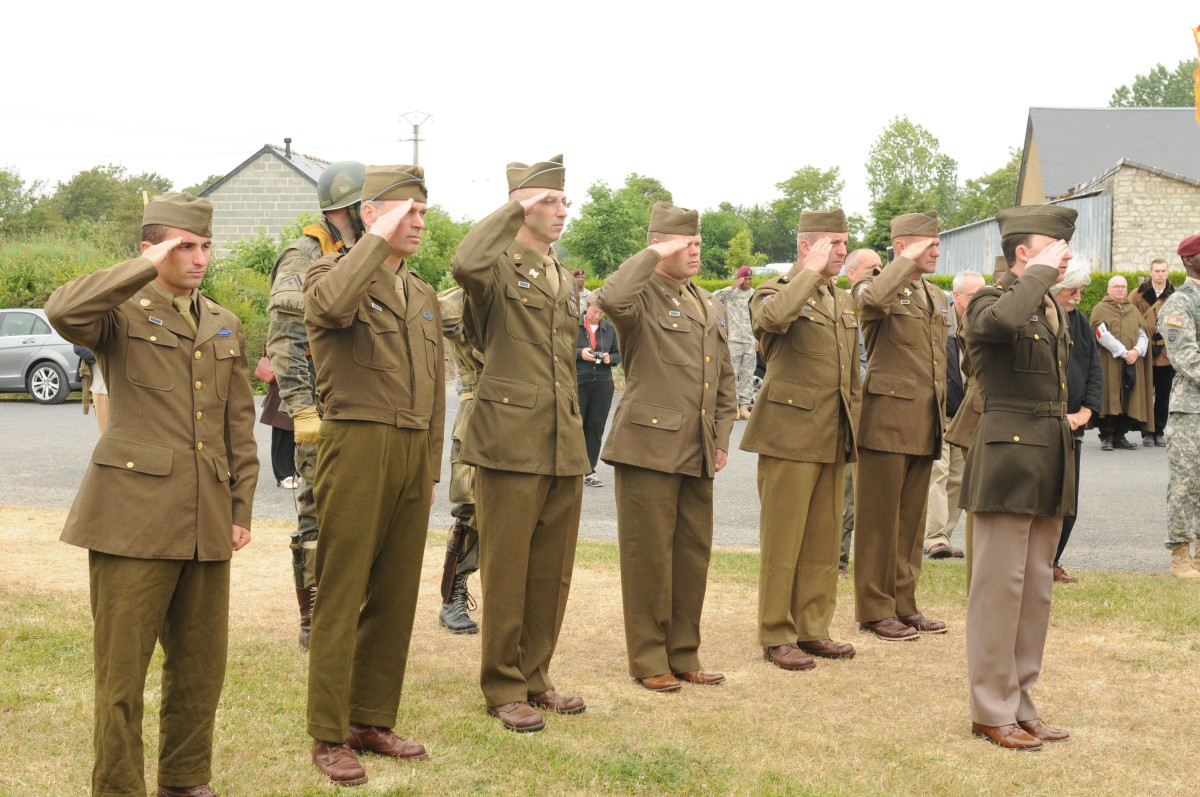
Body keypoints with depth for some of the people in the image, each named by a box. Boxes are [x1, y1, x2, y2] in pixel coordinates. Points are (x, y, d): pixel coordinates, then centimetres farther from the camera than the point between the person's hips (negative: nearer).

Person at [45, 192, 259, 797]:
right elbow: (64, 312, -24)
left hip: (207, 522, 5)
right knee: (123, 667, -1)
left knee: (201, 666, 11)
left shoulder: (224, 327, 17)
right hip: (135, 515, -5)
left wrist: (241, 508, 13)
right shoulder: (122, 313, 0)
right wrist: (148, 267, -19)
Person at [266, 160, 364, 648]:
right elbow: (284, 340, -16)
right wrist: (302, 410, -23)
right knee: (319, 520, -4)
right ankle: (313, 623, 3)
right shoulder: (304, 259, -9)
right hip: (325, 416, -8)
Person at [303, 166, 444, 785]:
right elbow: (329, 305, -30)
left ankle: (373, 721, 21)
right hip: (358, 447, -7)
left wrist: (430, 465, 17)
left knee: (396, 595, 10)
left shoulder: (422, 296, 18)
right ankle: (329, 736, 5)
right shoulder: (335, 273, -3)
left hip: (413, 454, 7)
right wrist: (377, 240, -21)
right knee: (341, 595, -2)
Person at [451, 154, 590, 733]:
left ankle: (534, 677, 24)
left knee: (552, 571, 12)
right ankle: (503, 688, 12)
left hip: (564, 446, 7)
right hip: (511, 441, -7)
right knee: (506, 571, 1)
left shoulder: (563, 278, 19)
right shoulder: (500, 268, -5)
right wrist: (513, 210, -19)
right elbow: (464, 264, -32)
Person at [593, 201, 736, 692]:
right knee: (649, 555, -1)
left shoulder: (709, 307, 17)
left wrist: (722, 437, 13)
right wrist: (653, 256, -20)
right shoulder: (642, 298, -6)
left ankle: (683, 656, 21)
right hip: (650, 446, -7)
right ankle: (649, 661, 9)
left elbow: (725, 379, 22)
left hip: (698, 454, 7)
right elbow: (609, 299, -32)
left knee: (694, 554, 10)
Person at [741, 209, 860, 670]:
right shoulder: (777, 291, -3)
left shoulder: (845, 302, 19)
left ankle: (812, 629, 19)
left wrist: (852, 425, 18)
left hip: (835, 440, 7)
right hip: (791, 435, -7)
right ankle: (777, 637, 6)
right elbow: (771, 317, -30)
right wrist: (812, 272, -20)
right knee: (783, 540, -2)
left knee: (824, 540, 10)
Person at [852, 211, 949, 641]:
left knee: (912, 518, 12)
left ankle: (904, 603, 20)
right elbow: (872, 299, -33)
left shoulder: (938, 299, 18)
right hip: (887, 420, -7)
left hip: (925, 427, 7)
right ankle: (875, 609, 6)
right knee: (878, 518, -1)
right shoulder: (877, 288, -6)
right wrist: (907, 261, -19)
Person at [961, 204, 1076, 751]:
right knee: (1000, 585, -3)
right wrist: (1040, 274, -20)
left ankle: (1020, 701, 19)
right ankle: (992, 711, 5)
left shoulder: (1053, 311, 17)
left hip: (1051, 460, 8)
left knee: (1037, 587, 11)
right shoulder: (990, 302, -9)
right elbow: (1002, 321, -35)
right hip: (1007, 455, -8)